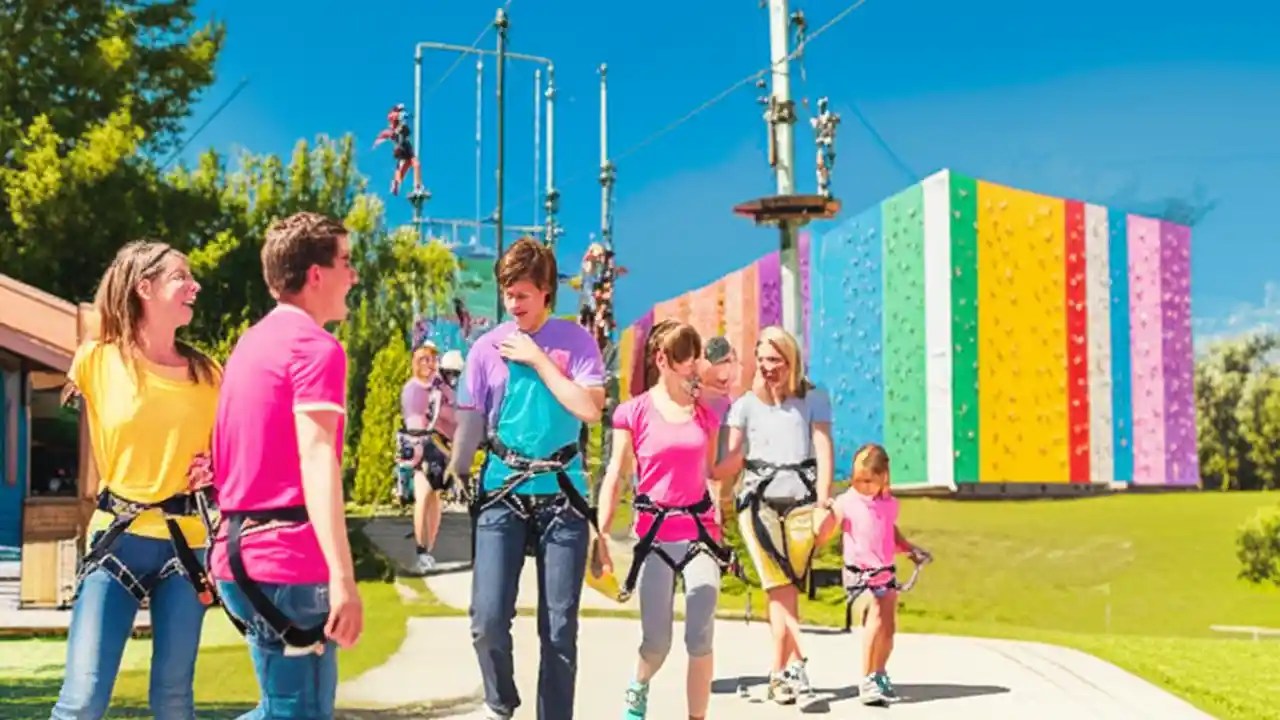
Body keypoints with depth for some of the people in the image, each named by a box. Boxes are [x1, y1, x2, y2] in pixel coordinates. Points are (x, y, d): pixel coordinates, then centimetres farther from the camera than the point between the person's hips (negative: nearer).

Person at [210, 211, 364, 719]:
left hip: (242, 555, 9)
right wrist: (342, 576, -31)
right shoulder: (317, 347, -12)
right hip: (289, 562, -9)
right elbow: (316, 457, -24)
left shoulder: (253, 340, 17)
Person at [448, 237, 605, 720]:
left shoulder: (576, 341, 0)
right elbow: (470, 423, 6)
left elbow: (590, 409, -13)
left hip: (561, 493, 0)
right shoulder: (488, 347, 3)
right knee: (488, 618, -7)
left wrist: (538, 359, -11)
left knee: (559, 625, 2)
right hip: (502, 493, 1)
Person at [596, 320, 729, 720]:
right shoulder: (634, 412, -1)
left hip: (700, 531, 2)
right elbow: (615, 476, -1)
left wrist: (719, 527, 8)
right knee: (656, 642, 1)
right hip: (655, 534, -2)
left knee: (701, 639, -4)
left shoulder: (705, 414, 9)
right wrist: (600, 535, -8)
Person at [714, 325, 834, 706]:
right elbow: (732, 460, 3)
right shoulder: (746, 404, 11)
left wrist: (824, 502, -8)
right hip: (758, 500, 1)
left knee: (783, 588, -3)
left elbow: (823, 451, 2)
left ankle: (779, 673, 2)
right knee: (781, 588, -8)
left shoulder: (813, 400, 9)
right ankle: (795, 664, -9)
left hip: (801, 500, 0)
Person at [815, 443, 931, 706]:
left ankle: (880, 675, 29)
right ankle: (867, 681, -9)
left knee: (889, 626, 9)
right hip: (859, 573, -6)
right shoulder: (846, 503, -9)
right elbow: (823, 536, -8)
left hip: (885, 572, 6)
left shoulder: (890, 504, 6)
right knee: (874, 623, -18)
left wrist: (911, 549, 11)